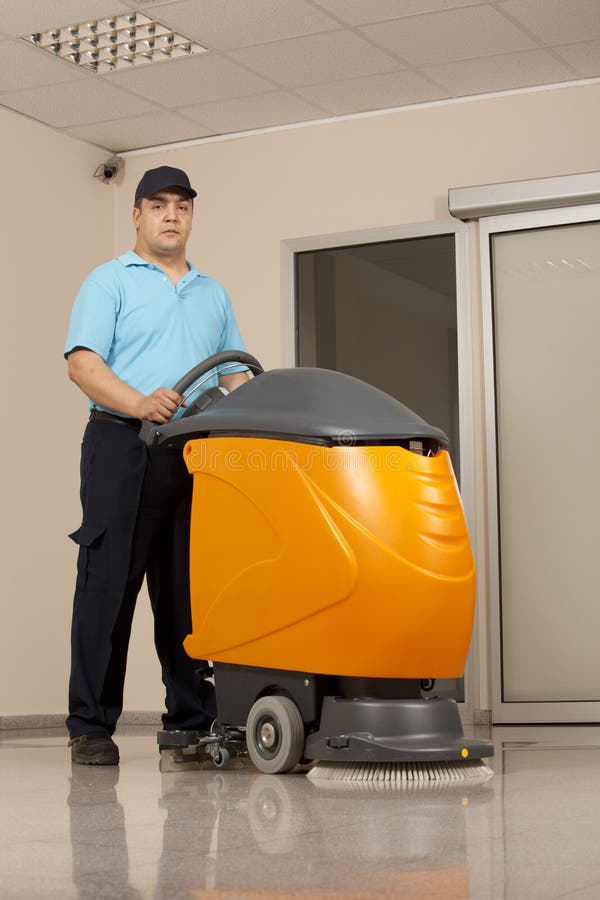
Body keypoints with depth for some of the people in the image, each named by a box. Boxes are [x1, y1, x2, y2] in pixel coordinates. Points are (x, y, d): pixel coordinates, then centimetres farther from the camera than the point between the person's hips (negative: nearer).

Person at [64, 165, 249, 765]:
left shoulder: (213, 295, 22)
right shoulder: (109, 282, 4)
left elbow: (235, 372, 20)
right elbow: (83, 363, -8)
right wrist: (140, 404, -25)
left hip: (198, 456, 5)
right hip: (124, 447, -5)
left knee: (189, 593, 6)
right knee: (108, 586, -6)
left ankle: (192, 722, 11)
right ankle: (91, 726, -2)